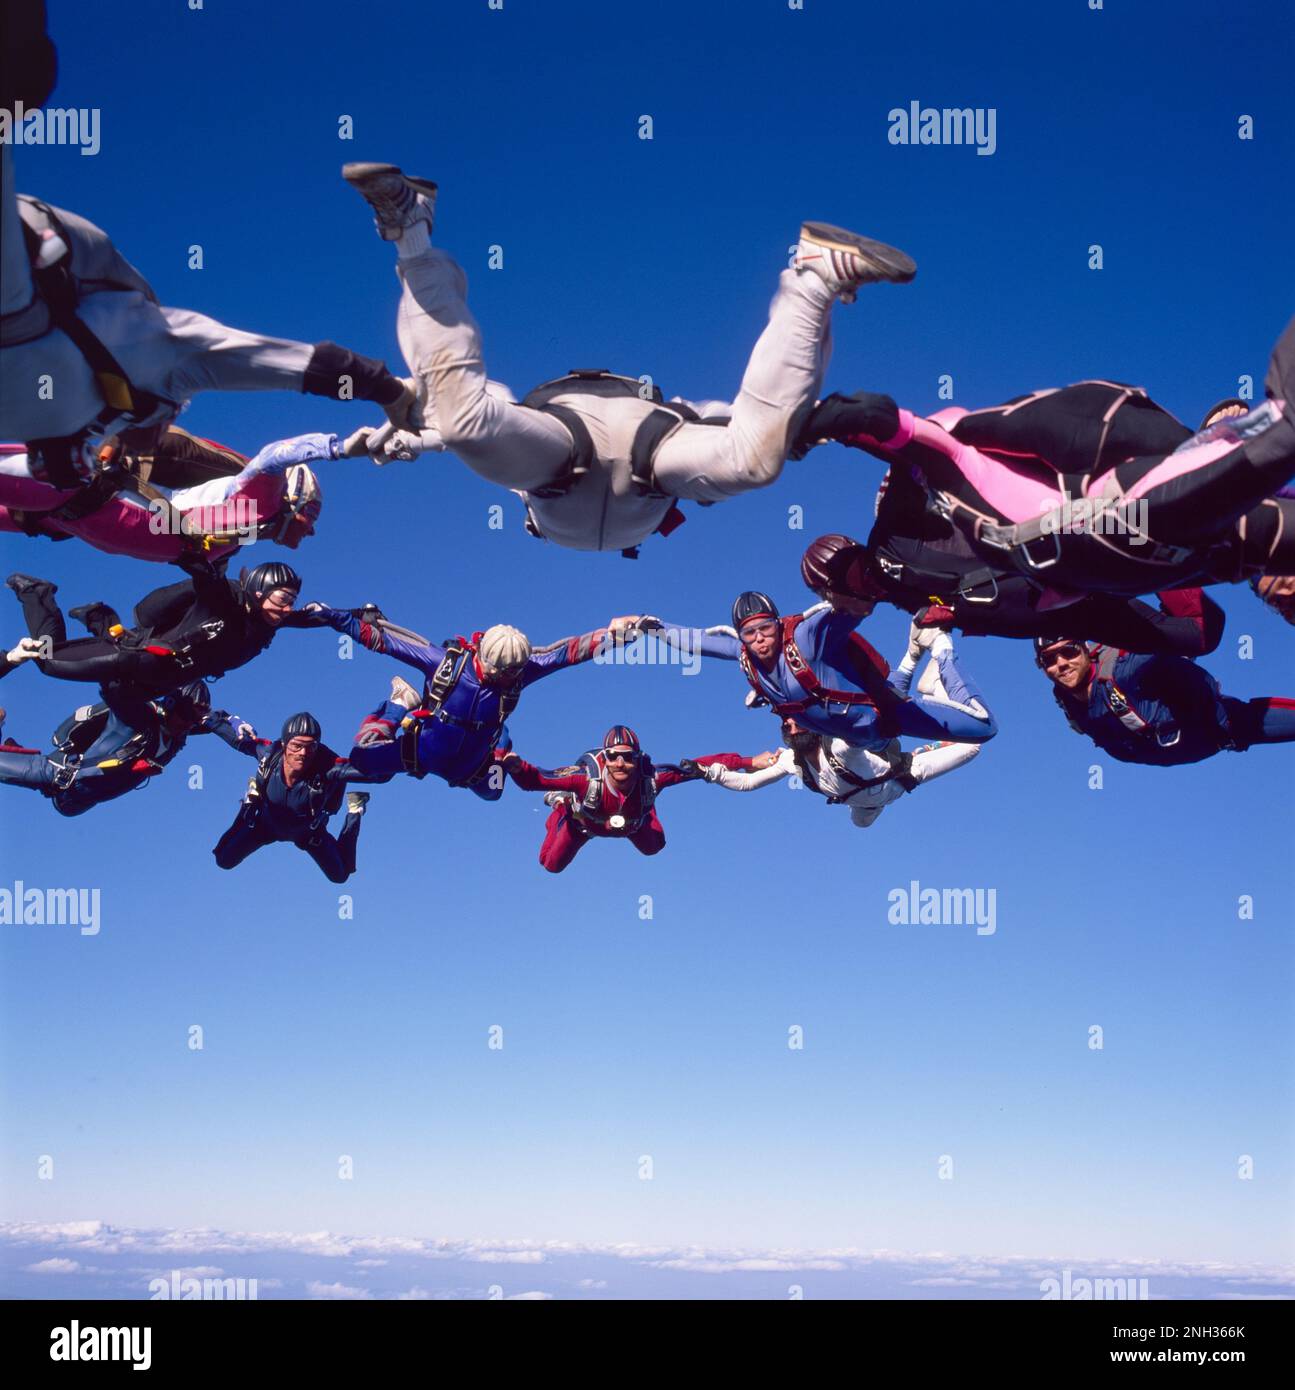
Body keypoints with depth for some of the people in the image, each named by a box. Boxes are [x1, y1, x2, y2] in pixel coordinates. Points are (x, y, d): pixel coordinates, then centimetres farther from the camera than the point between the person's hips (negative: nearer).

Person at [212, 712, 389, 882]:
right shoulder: (271, 754, -38)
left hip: (308, 830, -1)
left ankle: (354, 812, 36)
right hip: (266, 824, 1)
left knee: (340, 875, 16)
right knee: (224, 860, 10)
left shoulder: (328, 767, -46)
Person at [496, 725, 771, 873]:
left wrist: (751, 762, -40)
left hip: (633, 822, 2)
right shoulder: (588, 777, -49)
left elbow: (701, 766, -39)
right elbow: (534, 780, -50)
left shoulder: (651, 777, -44)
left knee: (653, 847, 24)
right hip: (584, 820, -2)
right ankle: (560, 806, 40)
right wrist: (515, 767, -71)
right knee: (551, 865, 13)